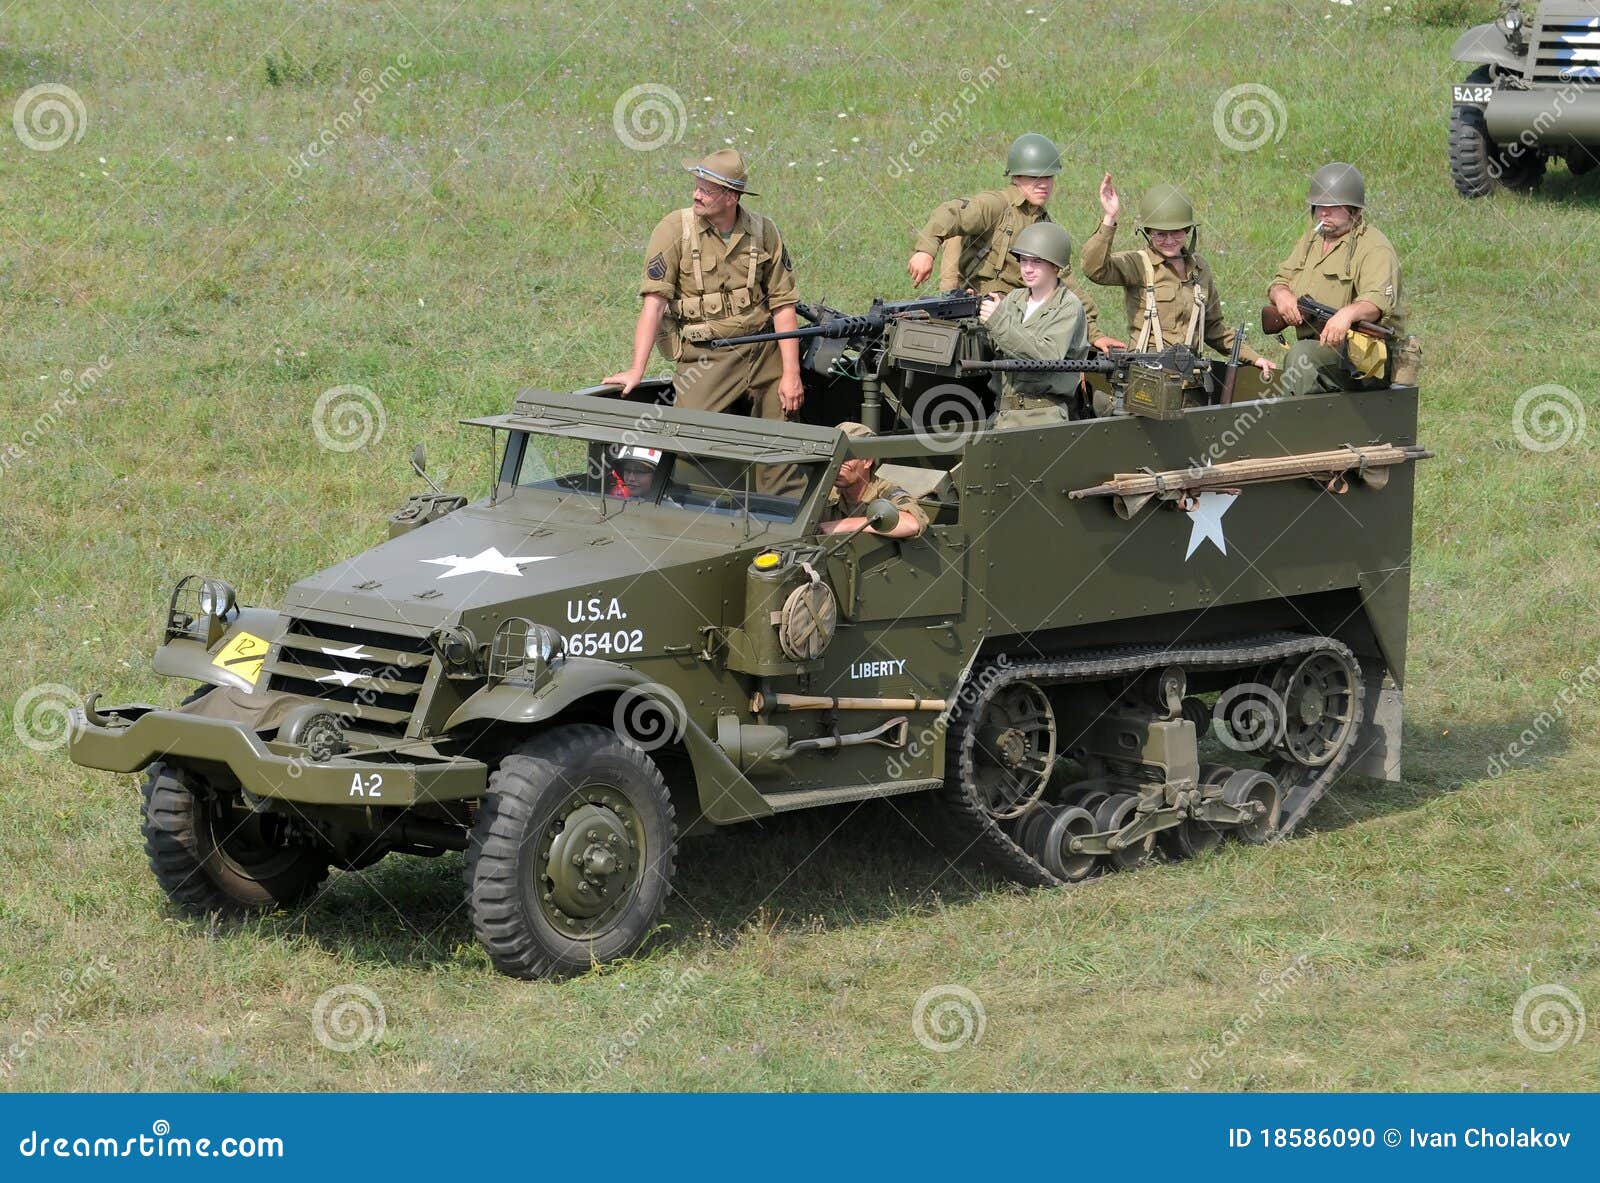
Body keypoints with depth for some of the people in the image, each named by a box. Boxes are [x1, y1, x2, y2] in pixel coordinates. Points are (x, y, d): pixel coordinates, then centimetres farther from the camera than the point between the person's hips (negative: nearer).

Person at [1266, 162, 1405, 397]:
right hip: (1315, 347, 8)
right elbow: (1281, 280, 18)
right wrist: (1281, 294, -8)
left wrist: (1348, 313, -46)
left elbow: (1378, 301, -24)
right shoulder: (1312, 238, 18)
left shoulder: (1374, 248, -8)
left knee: (1302, 354, -31)